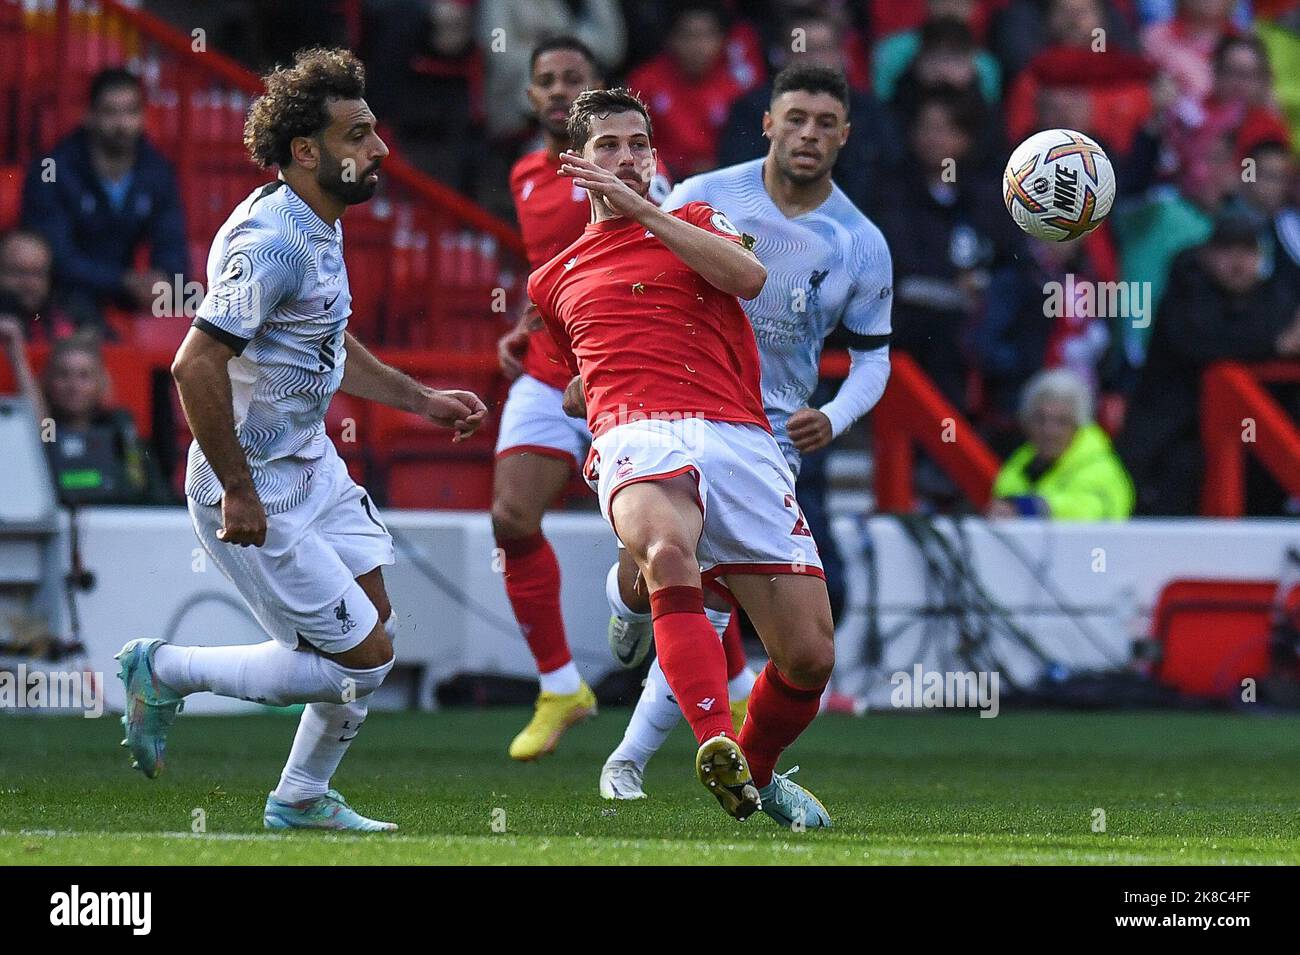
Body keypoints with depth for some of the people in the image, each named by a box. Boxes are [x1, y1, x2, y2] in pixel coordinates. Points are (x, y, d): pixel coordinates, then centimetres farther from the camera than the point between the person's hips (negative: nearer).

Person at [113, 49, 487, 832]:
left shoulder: (319, 227, 6)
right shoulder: (272, 241, -25)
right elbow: (196, 365, -30)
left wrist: (420, 398, 21)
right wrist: (238, 492, -26)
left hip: (311, 465, 10)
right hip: (257, 493, -10)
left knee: (378, 630, 14)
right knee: (361, 659, -5)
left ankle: (302, 799, 29)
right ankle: (167, 673, 7)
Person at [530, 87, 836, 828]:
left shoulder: (696, 223, 20)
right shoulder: (555, 281, 27)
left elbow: (749, 276, -4)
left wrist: (643, 211, -6)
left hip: (740, 437, 1)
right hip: (639, 436, -1)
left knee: (810, 656, -6)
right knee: (668, 552, -40)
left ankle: (756, 770, 24)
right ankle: (716, 743, -54)